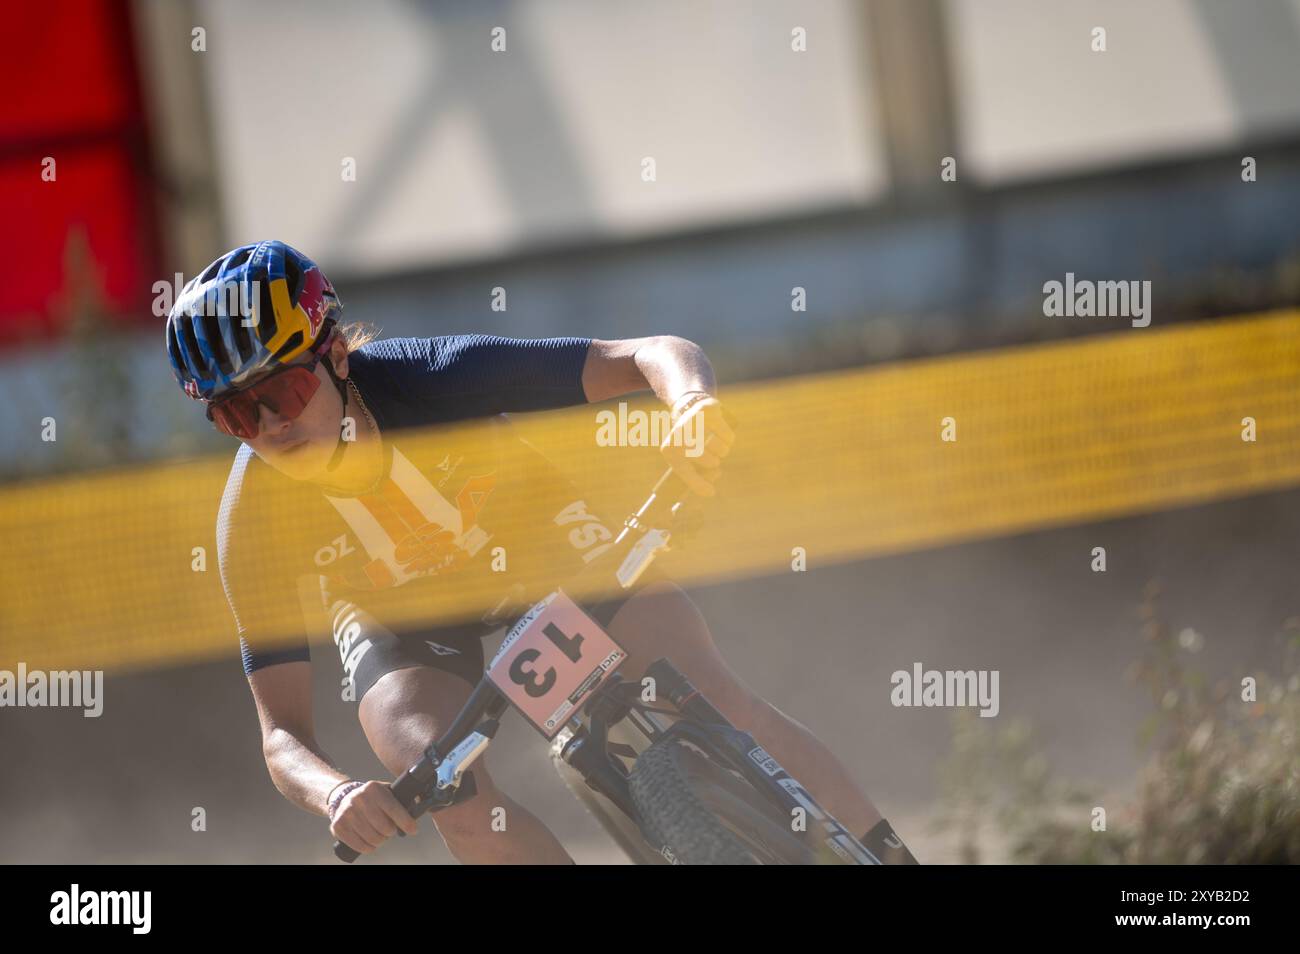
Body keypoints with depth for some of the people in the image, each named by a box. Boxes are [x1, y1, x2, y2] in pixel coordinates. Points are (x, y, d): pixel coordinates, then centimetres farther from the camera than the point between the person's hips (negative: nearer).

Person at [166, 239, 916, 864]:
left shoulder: (437, 377, -35)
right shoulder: (255, 516, -29)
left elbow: (652, 356, -37)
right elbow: (284, 734, -26)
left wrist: (694, 401, -61)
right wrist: (337, 795, -49)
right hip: (399, 622, 1)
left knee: (713, 701, -24)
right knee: (456, 800, -29)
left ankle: (889, 856, -13)